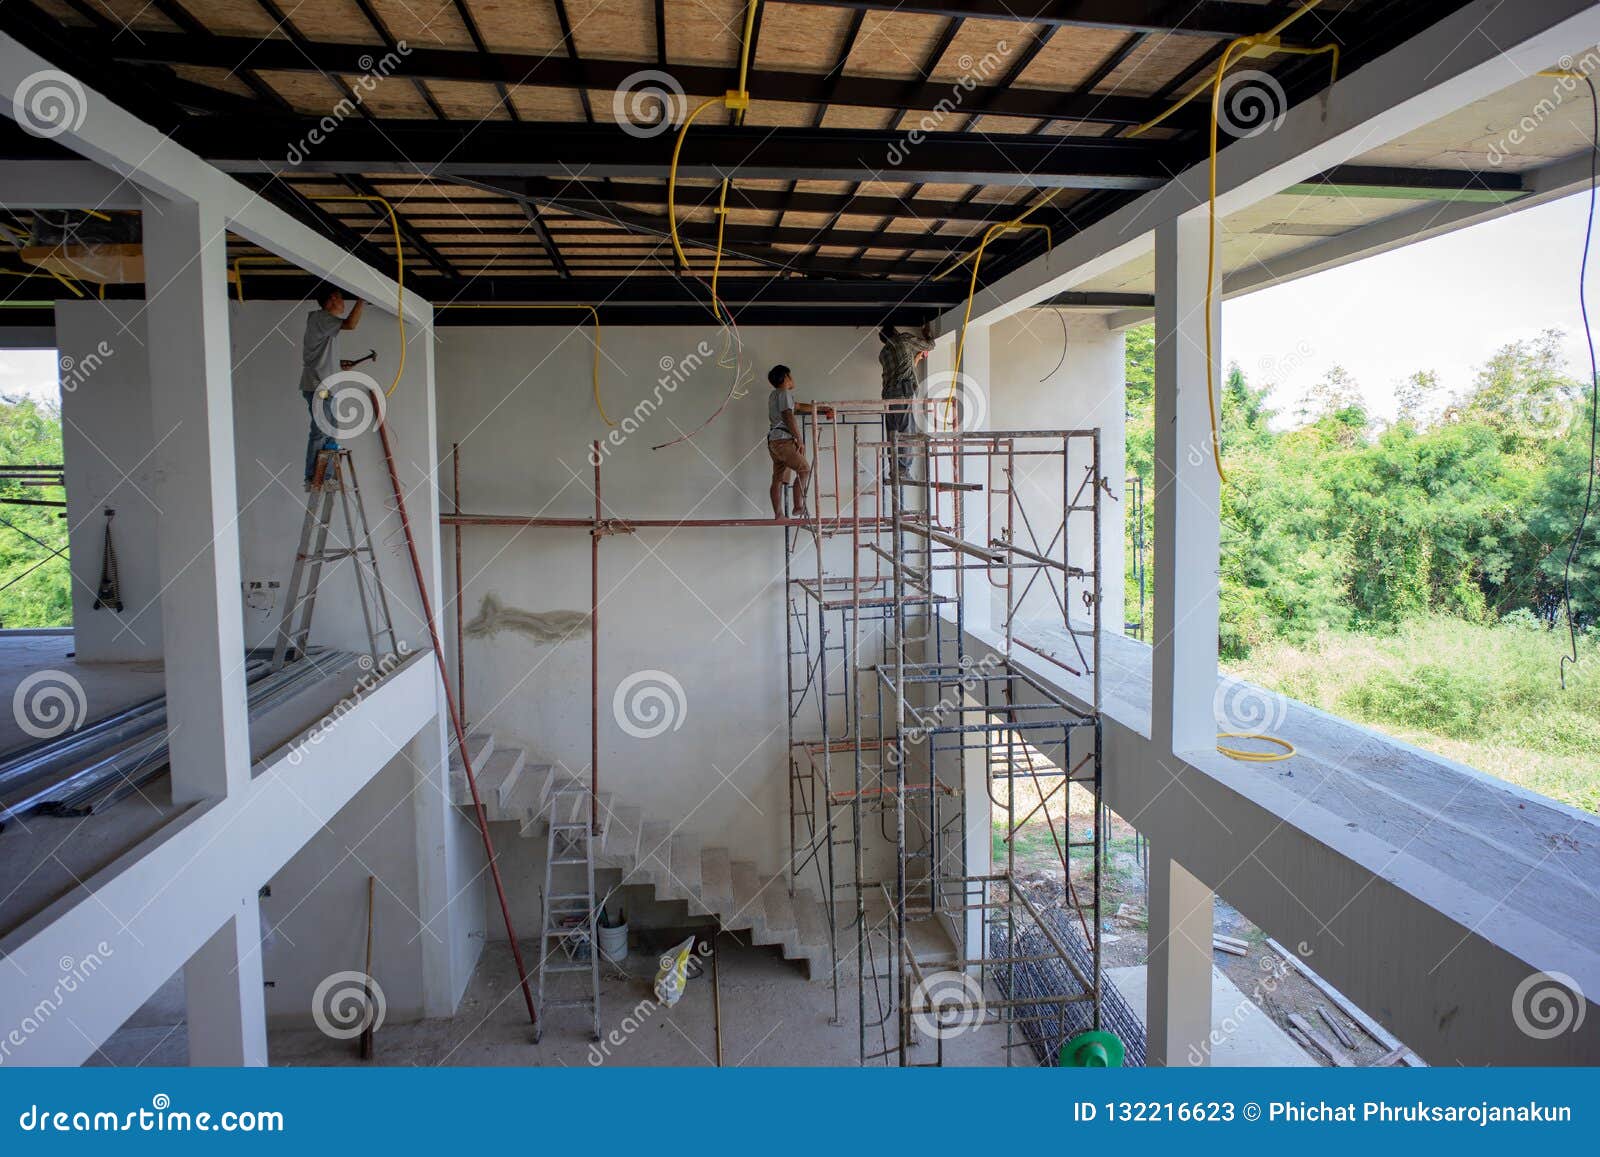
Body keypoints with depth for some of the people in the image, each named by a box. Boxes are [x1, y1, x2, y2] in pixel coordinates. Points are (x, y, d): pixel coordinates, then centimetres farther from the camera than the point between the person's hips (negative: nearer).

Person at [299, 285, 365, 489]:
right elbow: (350, 324, -25)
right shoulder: (320, 317, -10)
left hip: (324, 388, 10)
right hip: (317, 387, -10)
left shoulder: (325, 321, 20)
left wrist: (339, 364, 15)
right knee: (320, 433, -8)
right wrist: (362, 299, -19)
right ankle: (312, 478, -4)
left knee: (331, 434, 11)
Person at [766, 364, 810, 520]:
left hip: (773, 440, 9)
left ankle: (778, 514, 4)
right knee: (804, 469, -7)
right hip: (783, 440, -9)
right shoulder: (784, 393, -7)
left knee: (778, 478, 6)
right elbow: (789, 417, -16)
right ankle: (798, 507, -13)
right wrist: (800, 440, -13)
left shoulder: (773, 395, 23)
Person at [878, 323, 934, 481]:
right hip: (904, 390, -6)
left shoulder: (883, 353, 24)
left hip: (888, 392, 6)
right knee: (905, 430, -8)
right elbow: (929, 345, 19)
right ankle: (904, 469, -13)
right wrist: (926, 332, 39)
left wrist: (917, 357, 46)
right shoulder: (904, 339, 8)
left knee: (891, 432, 5)